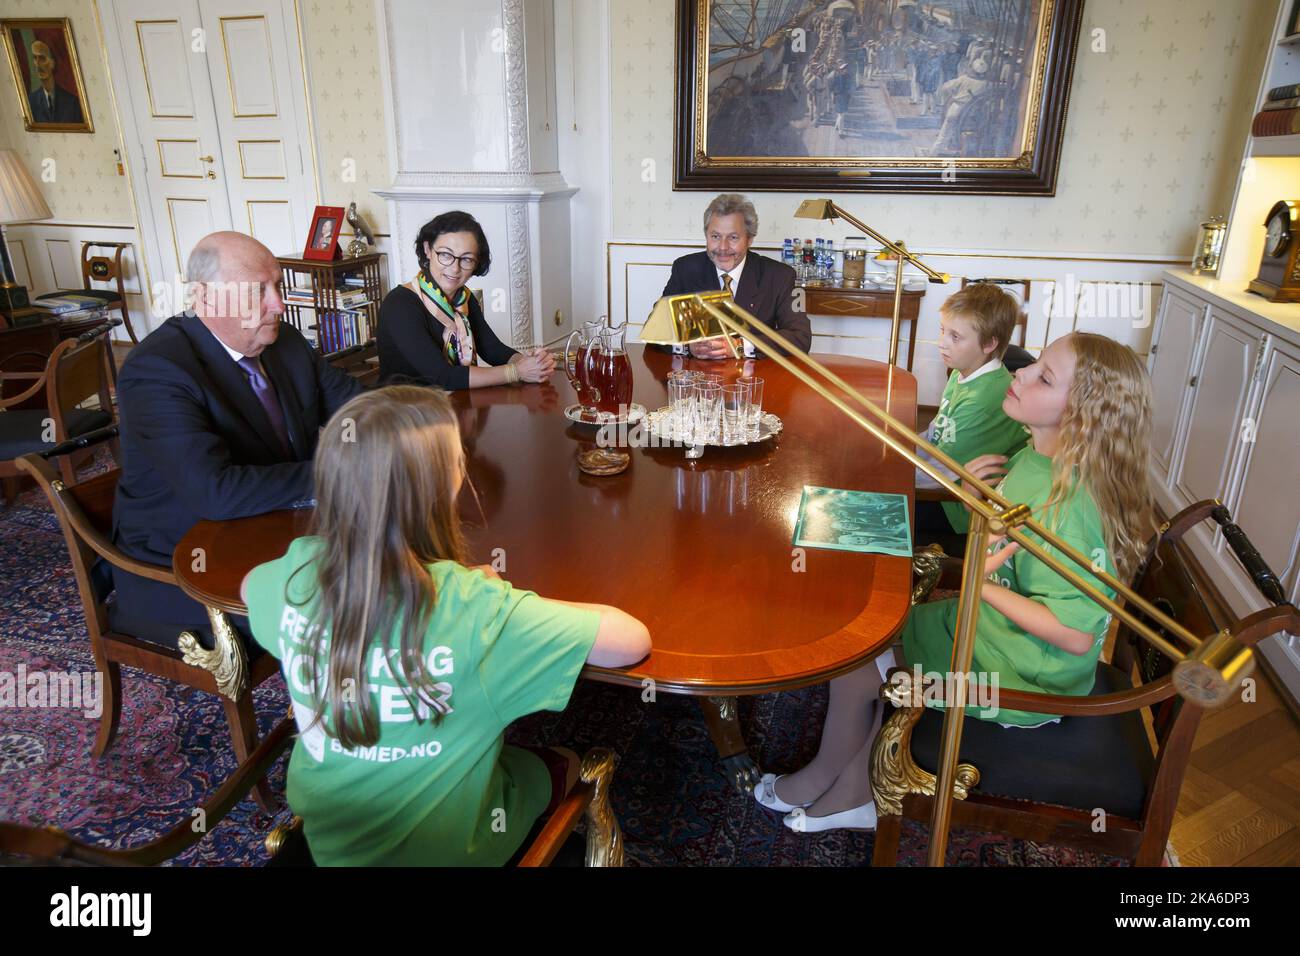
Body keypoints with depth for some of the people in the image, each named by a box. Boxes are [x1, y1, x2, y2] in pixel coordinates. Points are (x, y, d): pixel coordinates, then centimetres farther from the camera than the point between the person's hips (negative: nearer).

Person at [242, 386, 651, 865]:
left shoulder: (298, 573, -20)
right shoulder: (470, 609, -35)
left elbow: (249, 585, 5)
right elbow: (633, 641, -29)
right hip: (439, 850, -4)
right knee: (565, 763, 25)